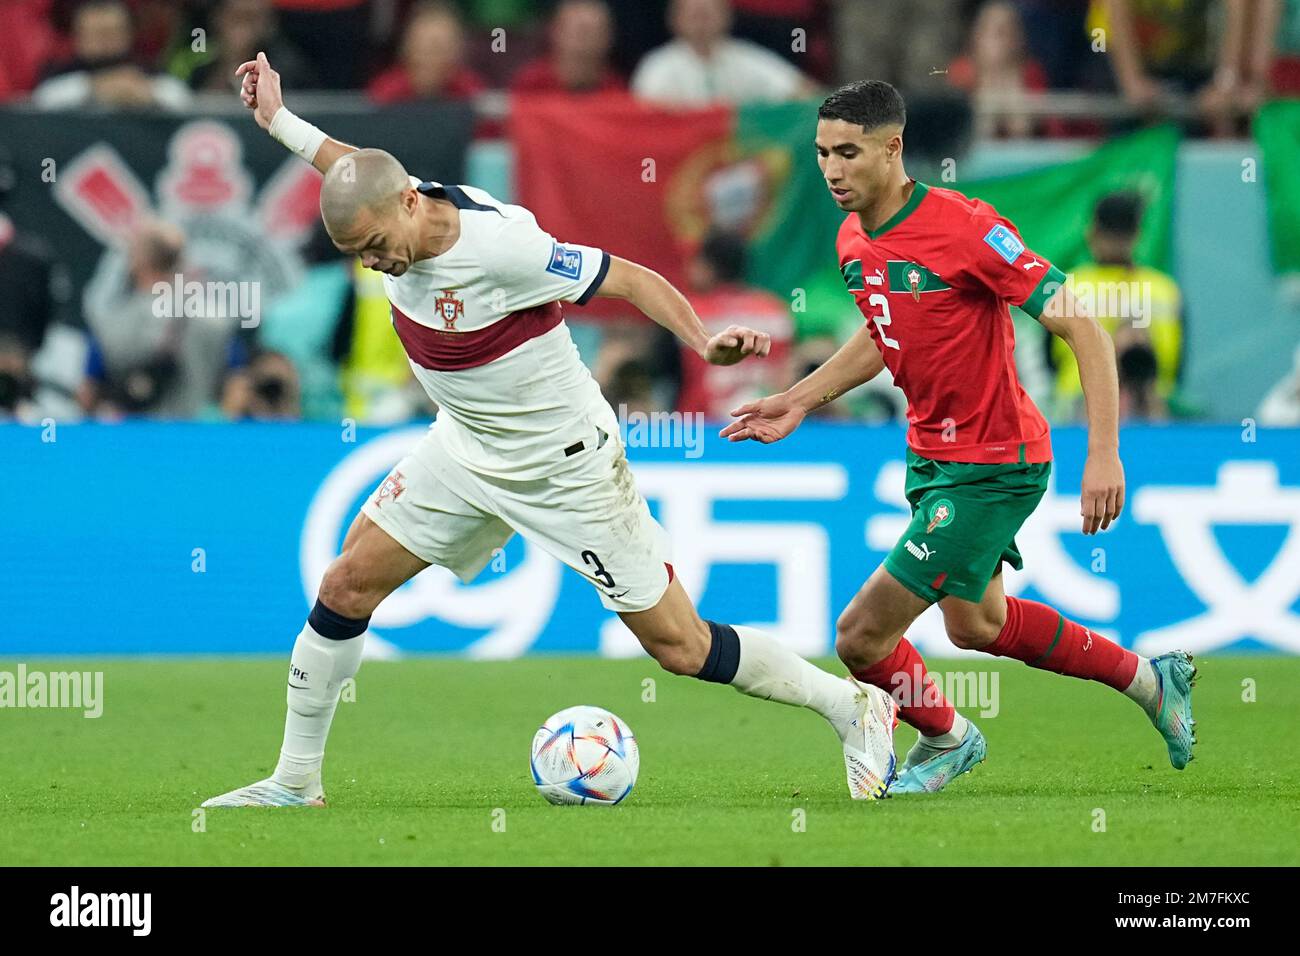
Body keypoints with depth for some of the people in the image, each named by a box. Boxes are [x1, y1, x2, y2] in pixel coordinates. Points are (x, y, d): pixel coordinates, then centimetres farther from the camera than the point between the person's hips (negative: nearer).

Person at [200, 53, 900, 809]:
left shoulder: (500, 246, -31)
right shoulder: (396, 214, -10)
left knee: (679, 645, -3)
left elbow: (632, 277, -24)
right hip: (467, 452, 7)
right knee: (347, 586, 2)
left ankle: (853, 707, 15)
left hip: (566, 467, -7)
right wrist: (278, 119, 23)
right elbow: (360, 177, 16)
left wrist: (705, 343, -38)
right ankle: (296, 780, 16)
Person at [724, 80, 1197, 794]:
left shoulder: (963, 227, -25)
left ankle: (944, 740, 23)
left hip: (992, 469, -9)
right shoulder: (853, 240, 0)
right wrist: (798, 401, 13)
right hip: (930, 456, 9)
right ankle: (1151, 681, 45)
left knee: (861, 637, -8)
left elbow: (1081, 327, -23)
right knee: (977, 624, 26)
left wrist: (1103, 454, -29)